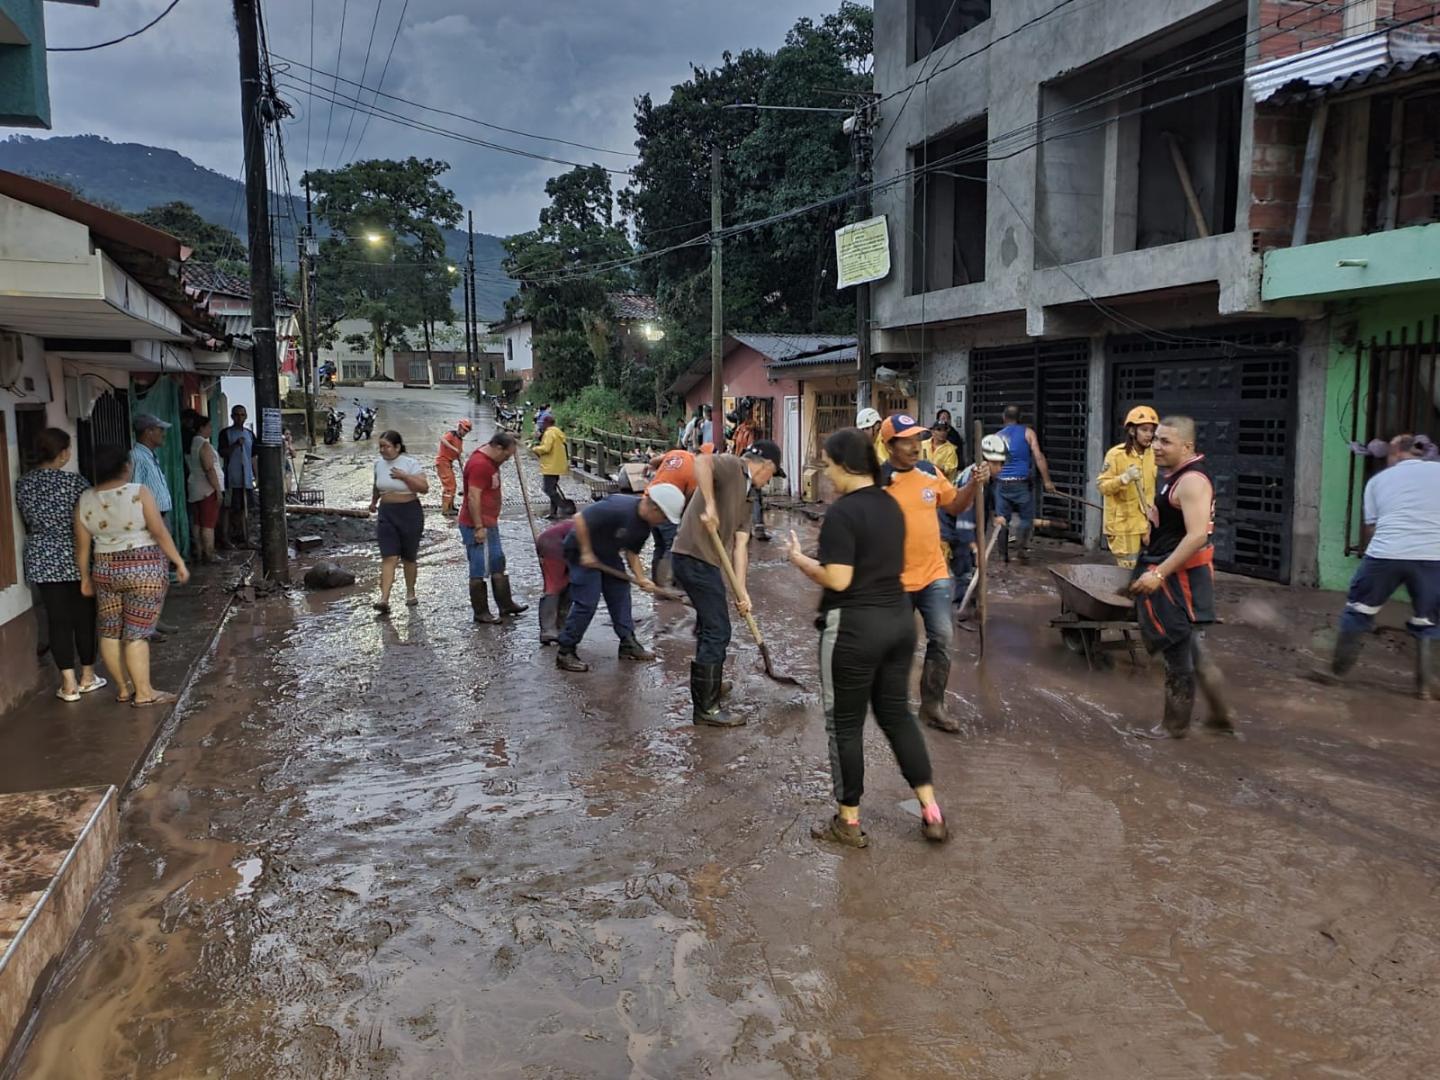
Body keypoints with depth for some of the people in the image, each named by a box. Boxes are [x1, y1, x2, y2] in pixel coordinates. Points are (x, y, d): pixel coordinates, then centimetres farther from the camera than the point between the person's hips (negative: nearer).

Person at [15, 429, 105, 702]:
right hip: (77, 558, -3)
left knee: (58, 620, 6)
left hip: (42, 561, 3)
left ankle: (69, 683, 8)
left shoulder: (22, 484, 1)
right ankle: (87, 676, 19)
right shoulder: (75, 481, -12)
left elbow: (26, 523, 12)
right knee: (84, 617, 9)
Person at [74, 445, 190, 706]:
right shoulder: (139, 493, -12)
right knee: (137, 633, -3)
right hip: (145, 569, -4)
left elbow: (82, 546, 5)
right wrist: (179, 562, -6)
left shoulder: (84, 501, 1)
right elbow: (160, 532, -13)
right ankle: (144, 693, 2)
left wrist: (85, 577, 15)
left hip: (105, 571, 4)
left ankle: (125, 689, 20)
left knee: (110, 632, 14)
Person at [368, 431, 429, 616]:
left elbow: (424, 487, -18)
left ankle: (410, 593, 29)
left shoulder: (410, 463, -10)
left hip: (409, 512, -3)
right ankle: (384, 599, -17)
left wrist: (404, 476, -26)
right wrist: (373, 501, 32)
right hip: (386, 513, 3)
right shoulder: (379, 463, 6)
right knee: (389, 557, -9)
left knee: (409, 557, 10)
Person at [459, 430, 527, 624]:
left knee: (498, 564, 18)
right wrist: (478, 527, -25)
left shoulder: (491, 461, 10)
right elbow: (473, 497, -25)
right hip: (477, 526, -11)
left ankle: (506, 604, 28)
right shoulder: (479, 464, -22)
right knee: (480, 570, -2)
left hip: (489, 524, 11)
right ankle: (481, 613, 7)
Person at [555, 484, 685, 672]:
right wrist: (586, 552, -25)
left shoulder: (644, 525, -5)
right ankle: (565, 652, -4)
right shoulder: (619, 508, -33)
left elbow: (631, 552, 5)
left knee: (621, 593, 8)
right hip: (581, 551, -9)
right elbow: (579, 519, -32)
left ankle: (628, 643, 18)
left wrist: (641, 578, -9)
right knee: (587, 601, -12)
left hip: (608, 554, 9)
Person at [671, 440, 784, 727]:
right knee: (717, 631, -5)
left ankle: (708, 684, 46)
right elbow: (701, 462, -30)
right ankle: (706, 707, 3)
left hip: (705, 561, 10)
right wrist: (709, 505, -32)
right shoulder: (731, 466, -7)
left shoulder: (742, 491, 19)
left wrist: (741, 591, 5)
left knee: (711, 624, 26)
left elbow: (740, 546, 12)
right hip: (695, 558, -10)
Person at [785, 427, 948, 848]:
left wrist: (799, 559, -5)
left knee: (845, 723, 6)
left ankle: (849, 822, 17)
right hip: (898, 618, 8)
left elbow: (838, 580, -20)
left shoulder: (841, 512, -17)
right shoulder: (891, 505, 9)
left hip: (854, 627, -8)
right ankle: (932, 813, 19)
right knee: (896, 712, 17)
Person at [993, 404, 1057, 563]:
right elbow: (1038, 457, -7)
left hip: (1002, 483, 3)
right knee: (1026, 517, 8)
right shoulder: (1027, 432, 2)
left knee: (1002, 519, 7)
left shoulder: (998, 436, 9)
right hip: (1022, 483, -2)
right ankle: (1023, 548, -6)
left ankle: (1003, 554, 9)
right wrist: (1047, 480, -6)